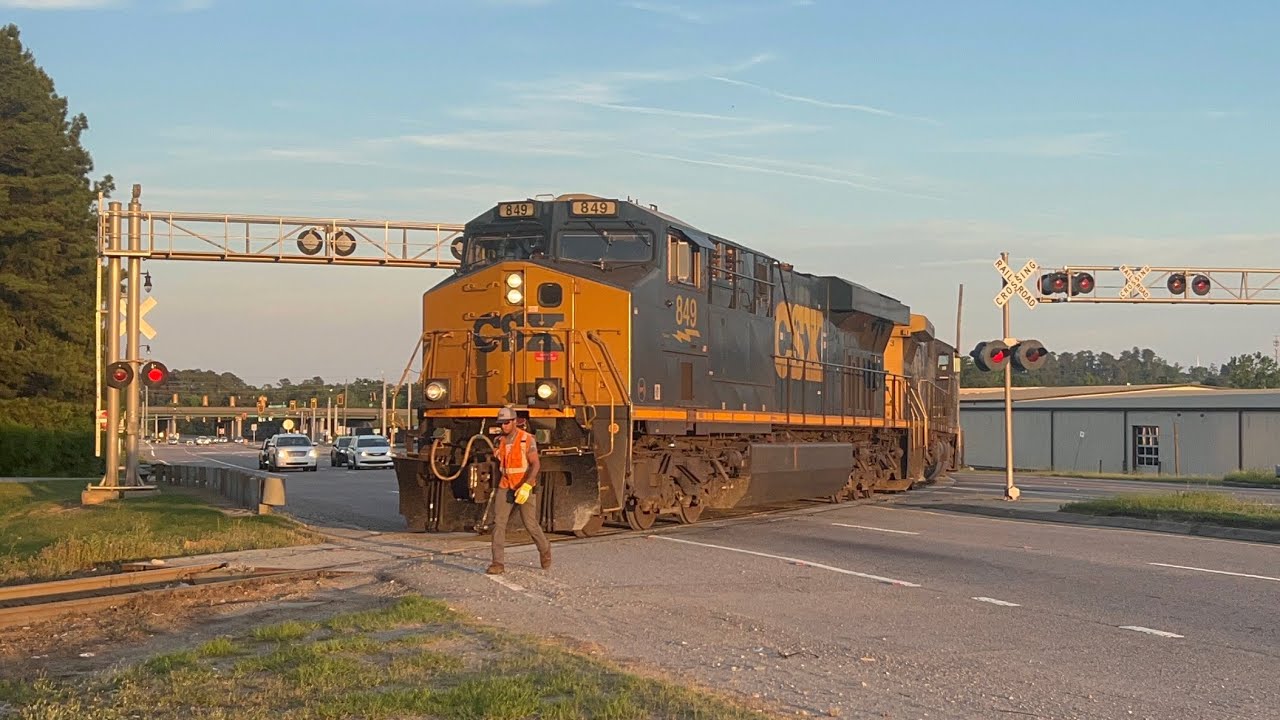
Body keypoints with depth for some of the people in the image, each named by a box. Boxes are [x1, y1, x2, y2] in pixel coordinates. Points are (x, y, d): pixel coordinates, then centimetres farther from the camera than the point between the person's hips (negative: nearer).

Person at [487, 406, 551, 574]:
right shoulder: (500, 441, 5)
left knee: (530, 524, 3)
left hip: (524, 488, -4)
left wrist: (526, 487, -29)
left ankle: (544, 549, 33)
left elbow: (535, 464, -19)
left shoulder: (527, 439, -14)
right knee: (498, 522, -10)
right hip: (505, 487, 4)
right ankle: (497, 563, -13)